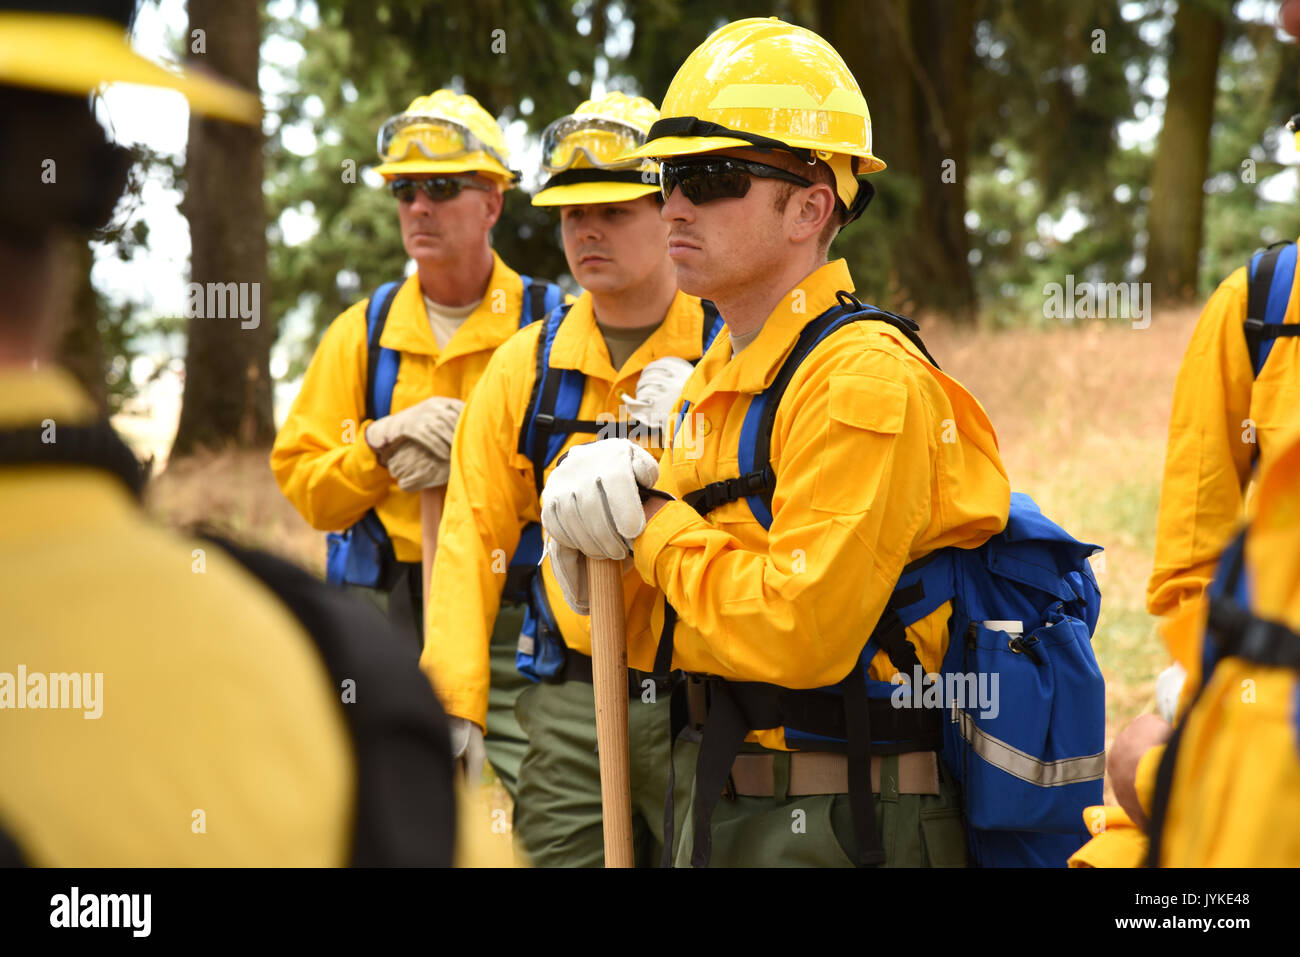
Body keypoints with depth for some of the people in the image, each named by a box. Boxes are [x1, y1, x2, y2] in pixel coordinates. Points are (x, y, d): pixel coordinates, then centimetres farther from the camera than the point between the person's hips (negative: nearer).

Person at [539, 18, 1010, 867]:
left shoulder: (864, 377, -17)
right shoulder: (716, 382, 11)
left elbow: (797, 635, -25)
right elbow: (646, 632, 14)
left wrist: (652, 524, -13)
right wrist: (587, 537, -6)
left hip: (845, 828, -8)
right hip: (723, 812, 8)